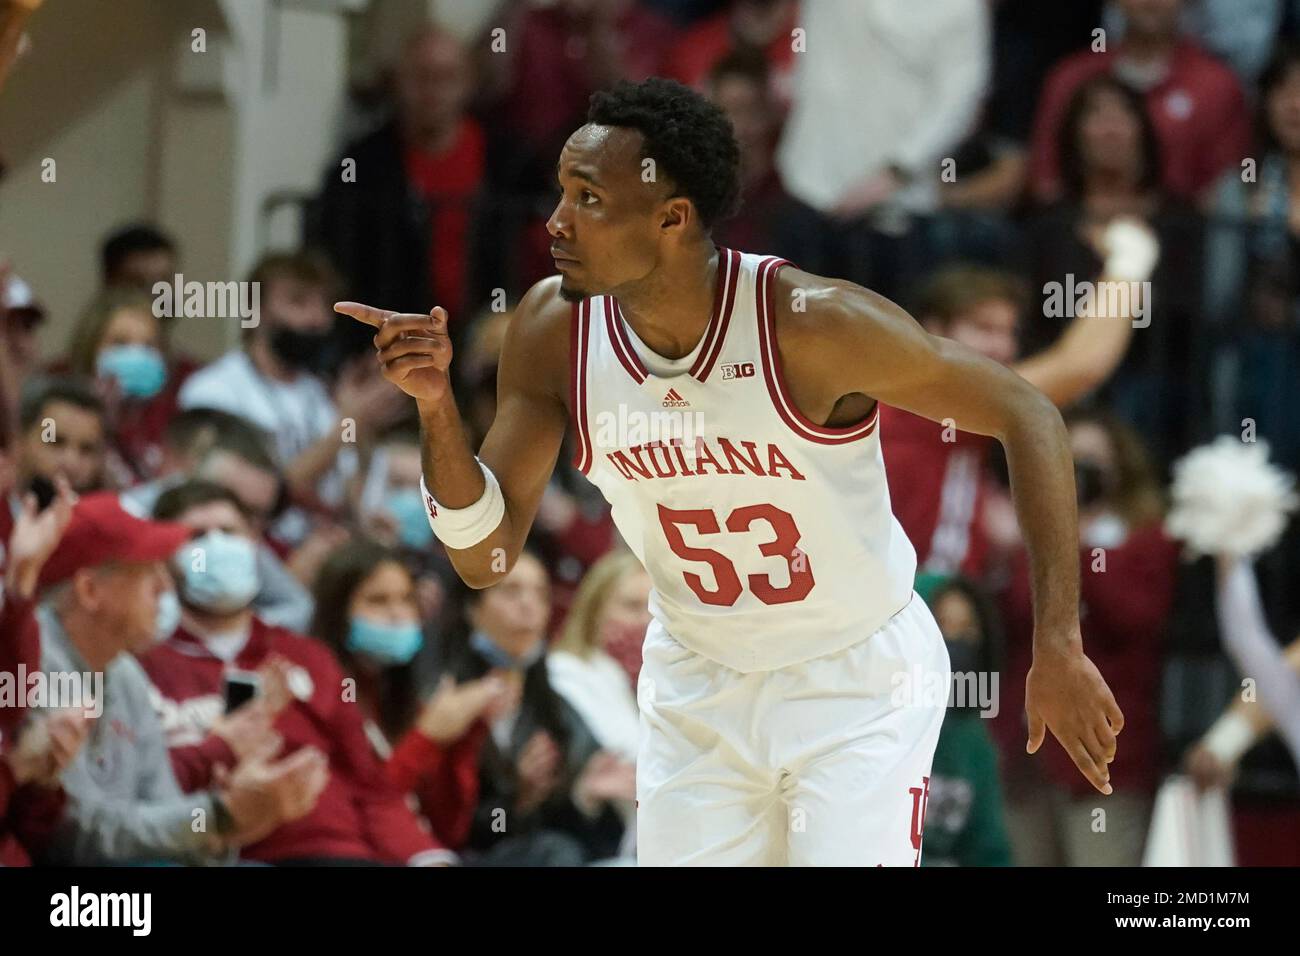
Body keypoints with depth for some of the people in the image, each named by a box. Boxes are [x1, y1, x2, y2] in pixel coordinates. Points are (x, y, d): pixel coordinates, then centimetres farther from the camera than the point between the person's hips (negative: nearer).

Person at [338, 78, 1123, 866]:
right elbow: (486, 559, -7)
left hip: (857, 681, -4)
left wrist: (1059, 645, -21)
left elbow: (1028, 418, -17)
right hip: (696, 686, 4)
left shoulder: (813, 323, -26)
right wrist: (437, 404, -25)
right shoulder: (553, 331, -13)